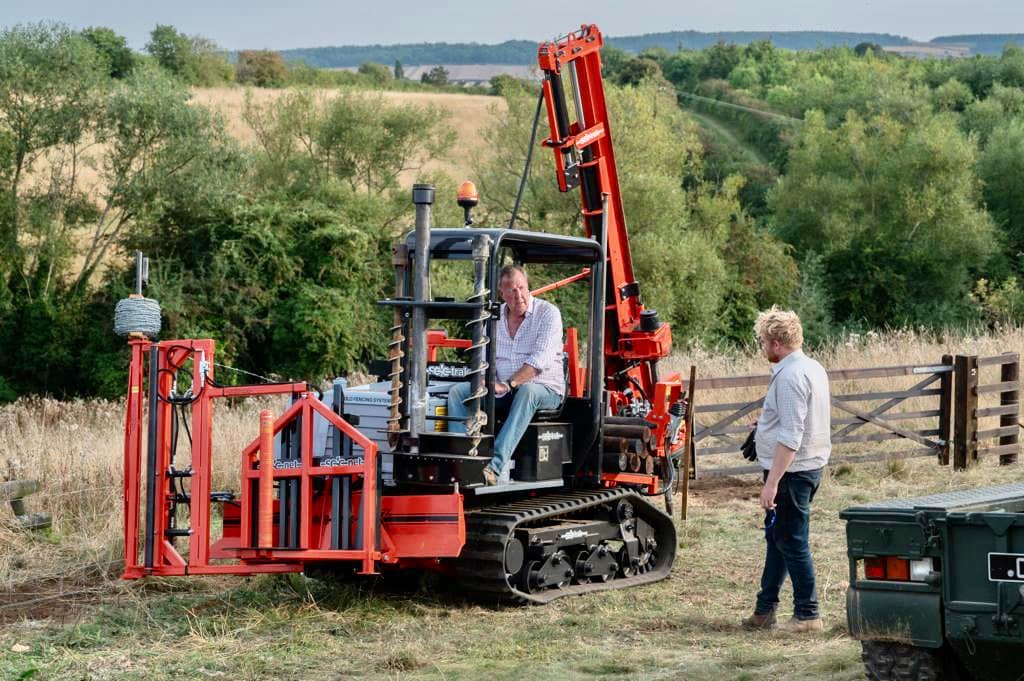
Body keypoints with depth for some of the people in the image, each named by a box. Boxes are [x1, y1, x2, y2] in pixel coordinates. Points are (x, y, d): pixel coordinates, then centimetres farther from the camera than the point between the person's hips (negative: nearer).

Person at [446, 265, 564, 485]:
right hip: (505, 393, 6)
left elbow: (540, 360, -19)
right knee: (457, 391, -12)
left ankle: (497, 465, -50)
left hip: (544, 390, -6)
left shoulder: (548, 313, -8)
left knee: (527, 391, -40)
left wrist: (508, 385, -28)